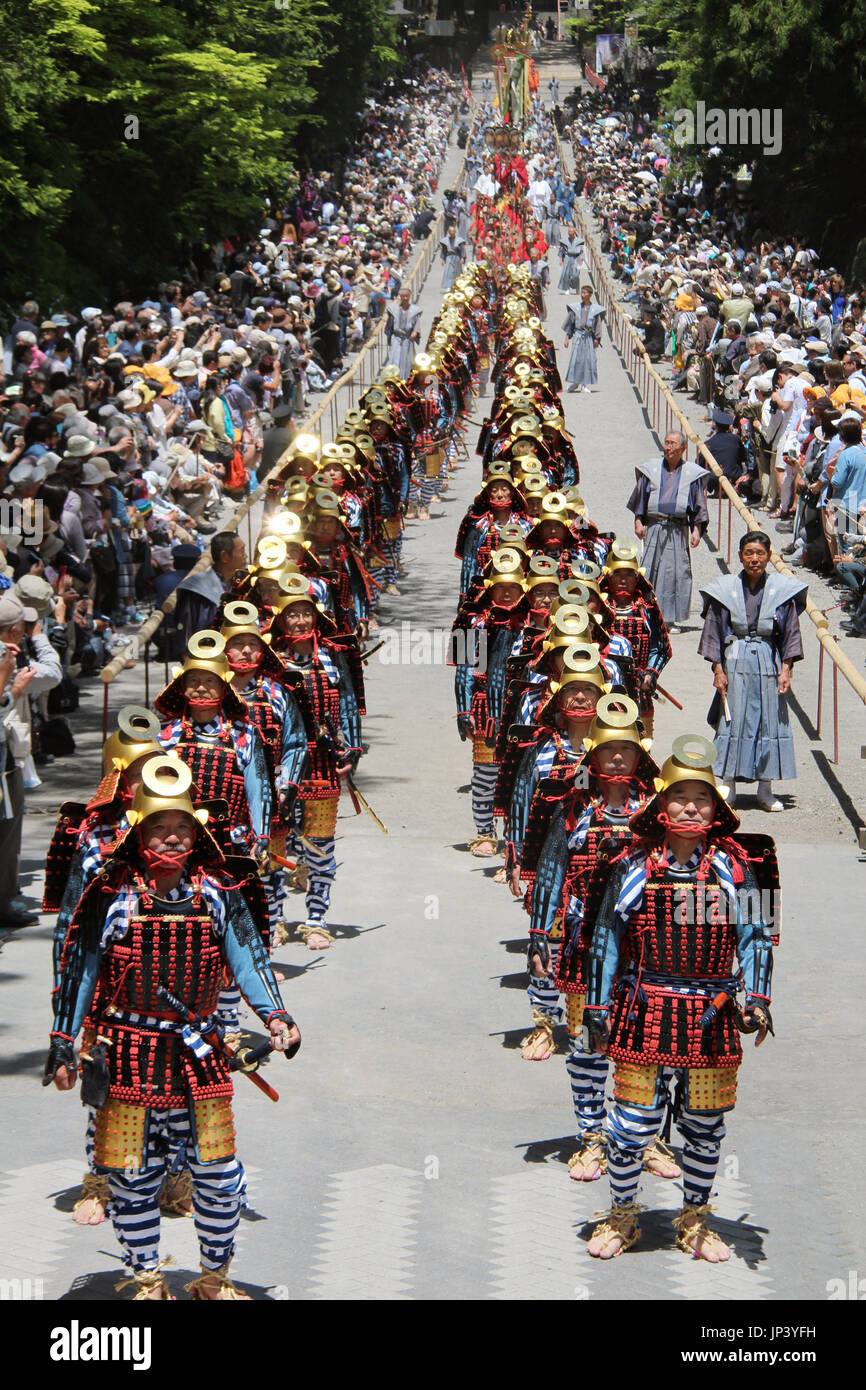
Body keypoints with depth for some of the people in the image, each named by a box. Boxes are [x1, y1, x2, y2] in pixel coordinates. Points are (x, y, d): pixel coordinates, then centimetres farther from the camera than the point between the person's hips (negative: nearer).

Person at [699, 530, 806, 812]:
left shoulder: (782, 590, 1)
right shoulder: (726, 589, 0)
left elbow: (791, 633, 4)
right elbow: (713, 631, 3)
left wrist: (786, 669, -3)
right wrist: (718, 669, -3)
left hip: (769, 664, 1)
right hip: (736, 664, -1)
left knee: (769, 722, 4)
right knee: (732, 723, 0)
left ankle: (765, 791, 13)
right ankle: (728, 791, 8)